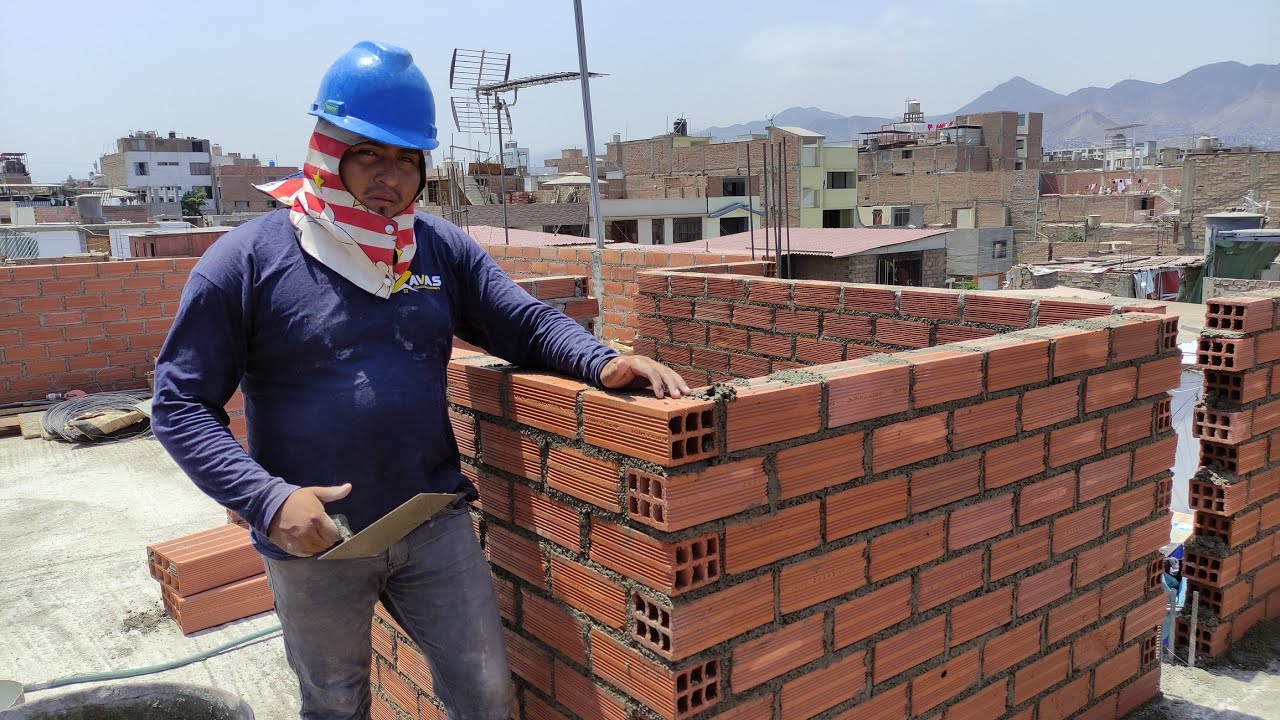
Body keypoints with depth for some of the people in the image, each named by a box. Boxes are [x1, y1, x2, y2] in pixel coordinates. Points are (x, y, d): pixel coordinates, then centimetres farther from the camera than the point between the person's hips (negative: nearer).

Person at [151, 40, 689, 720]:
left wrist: (600, 361, -14)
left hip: (437, 526, 2)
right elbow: (180, 403, -8)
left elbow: (527, 321, 7)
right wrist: (266, 499, -20)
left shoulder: (442, 249, 1)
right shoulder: (246, 261, -9)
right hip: (313, 541, -2)